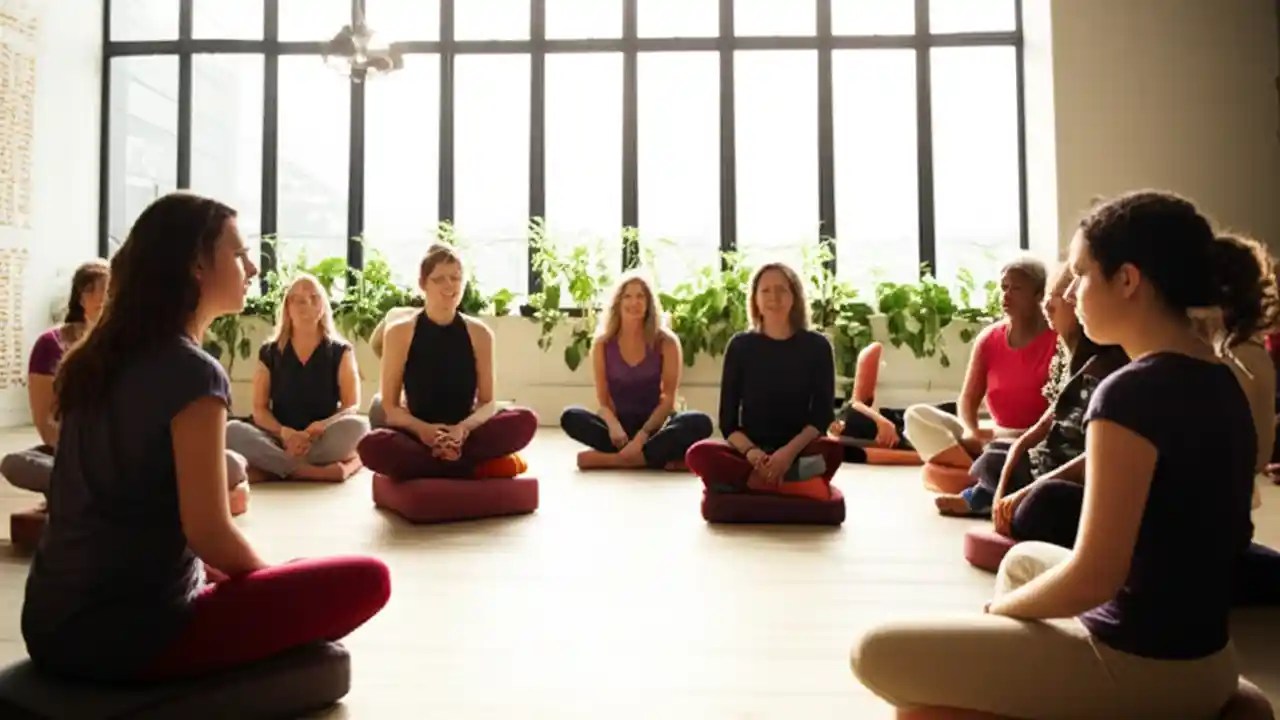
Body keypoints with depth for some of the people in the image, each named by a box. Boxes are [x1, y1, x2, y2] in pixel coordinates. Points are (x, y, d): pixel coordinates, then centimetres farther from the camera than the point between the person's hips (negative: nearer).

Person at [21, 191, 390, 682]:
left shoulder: (94, 359, 10)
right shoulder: (192, 372, -17)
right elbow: (207, 532, -19)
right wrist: (277, 579, 1)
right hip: (126, 631, -9)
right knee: (366, 579, -9)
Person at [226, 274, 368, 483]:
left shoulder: (340, 352, 7)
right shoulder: (269, 353, 10)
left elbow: (352, 406, -2)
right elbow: (259, 409, 5)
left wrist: (323, 426, -24)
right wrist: (284, 432, -18)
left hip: (325, 440, -1)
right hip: (279, 440, 1)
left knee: (358, 427, -33)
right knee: (232, 431, -27)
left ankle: (276, 469, -29)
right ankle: (314, 471, -34)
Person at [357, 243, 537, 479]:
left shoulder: (479, 333, 5)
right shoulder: (399, 333, 1)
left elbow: (488, 403, 5)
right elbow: (390, 407, 1)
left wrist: (464, 427, -19)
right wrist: (422, 429, -21)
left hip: (464, 438, 1)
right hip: (417, 437, -1)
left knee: (525, 421, -26)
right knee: (371, 445, -35)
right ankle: (466, 467, -20)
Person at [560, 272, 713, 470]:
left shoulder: (666, 342, -3)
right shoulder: (602, 344, 0)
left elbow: (669, 398, -7)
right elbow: (603, 400, -3)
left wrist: (643, 434, -23)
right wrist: (614, 425, -26)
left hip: (654, 423, -1)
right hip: (620, 423, 1)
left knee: (700, 422, -30)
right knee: (570, 417, -27)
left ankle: (613, 459, -33)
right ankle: (660, 458, -32)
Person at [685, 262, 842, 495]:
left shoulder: (817, 345, 3)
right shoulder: (740, 346, 4)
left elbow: (822, 415, -3)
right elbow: (728, 420, 1)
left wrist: (790, 451, -22)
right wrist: (750, 452, -20)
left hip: (798, 451, -1)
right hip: (749, 453, 1)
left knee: (832, 450, -33)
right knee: (699, 454, -30)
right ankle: (796, 478, -34)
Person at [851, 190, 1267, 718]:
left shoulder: (1130, 392, -23)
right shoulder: (1222, 384, 6)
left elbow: (1093, 576, -24)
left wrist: (998, 610, -5)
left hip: (1141, 668, -9)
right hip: (1199, 653, 9)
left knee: (877, 652, -6)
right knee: (1024, 560, 33)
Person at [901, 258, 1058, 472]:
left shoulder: (1056, 341, -6)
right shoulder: (988, 338, 8)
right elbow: (968, 399, 4)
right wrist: (973, 432, -18)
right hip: (996, 438, 6)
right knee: (917, 415, -15)